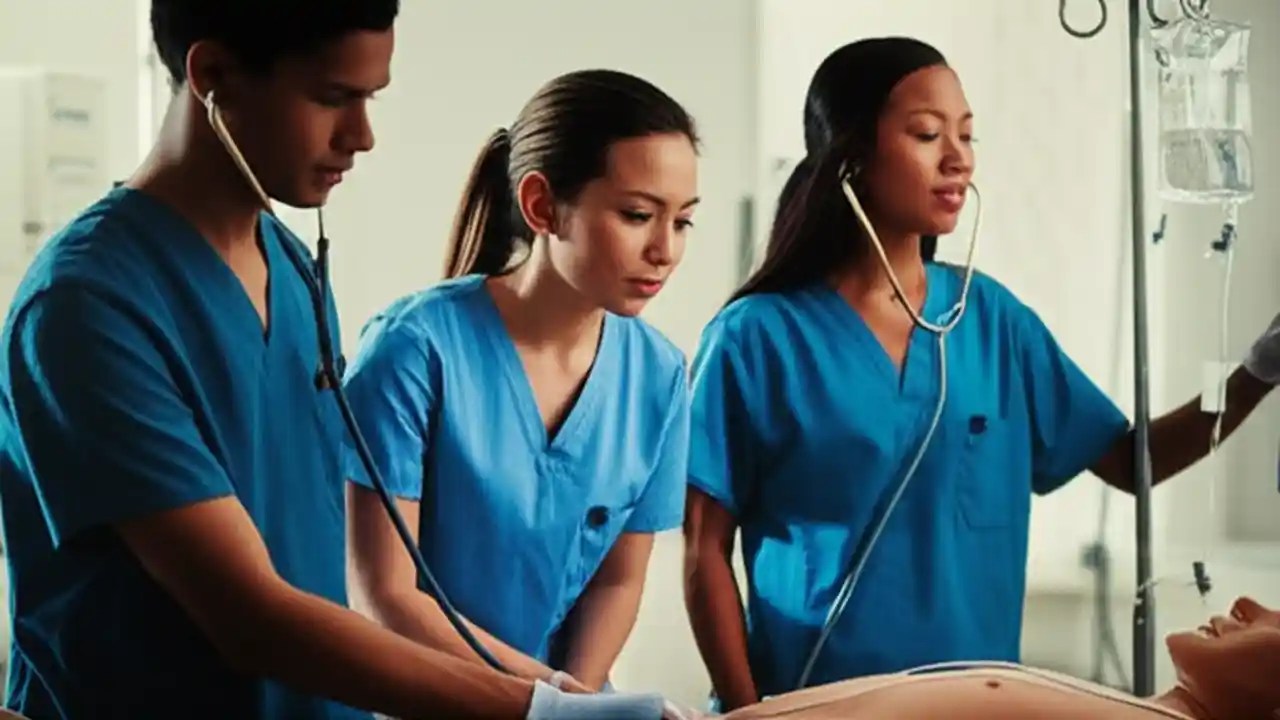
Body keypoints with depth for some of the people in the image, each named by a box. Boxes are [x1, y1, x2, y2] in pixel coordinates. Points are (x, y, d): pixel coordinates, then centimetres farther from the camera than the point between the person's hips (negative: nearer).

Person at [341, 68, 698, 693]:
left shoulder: (658, 375, -2)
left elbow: (617, 580, 6)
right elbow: (384, 596, -12)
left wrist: (576, 695, -9)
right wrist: (550, 692, -14)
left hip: (568, 694, 4)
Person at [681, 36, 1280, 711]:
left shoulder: (992, 317, 2)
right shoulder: (757, 334, -11)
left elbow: (1127, 459, 7)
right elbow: (705, 550, -7)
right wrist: (748, 711, -12)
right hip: (812, 700, -4)